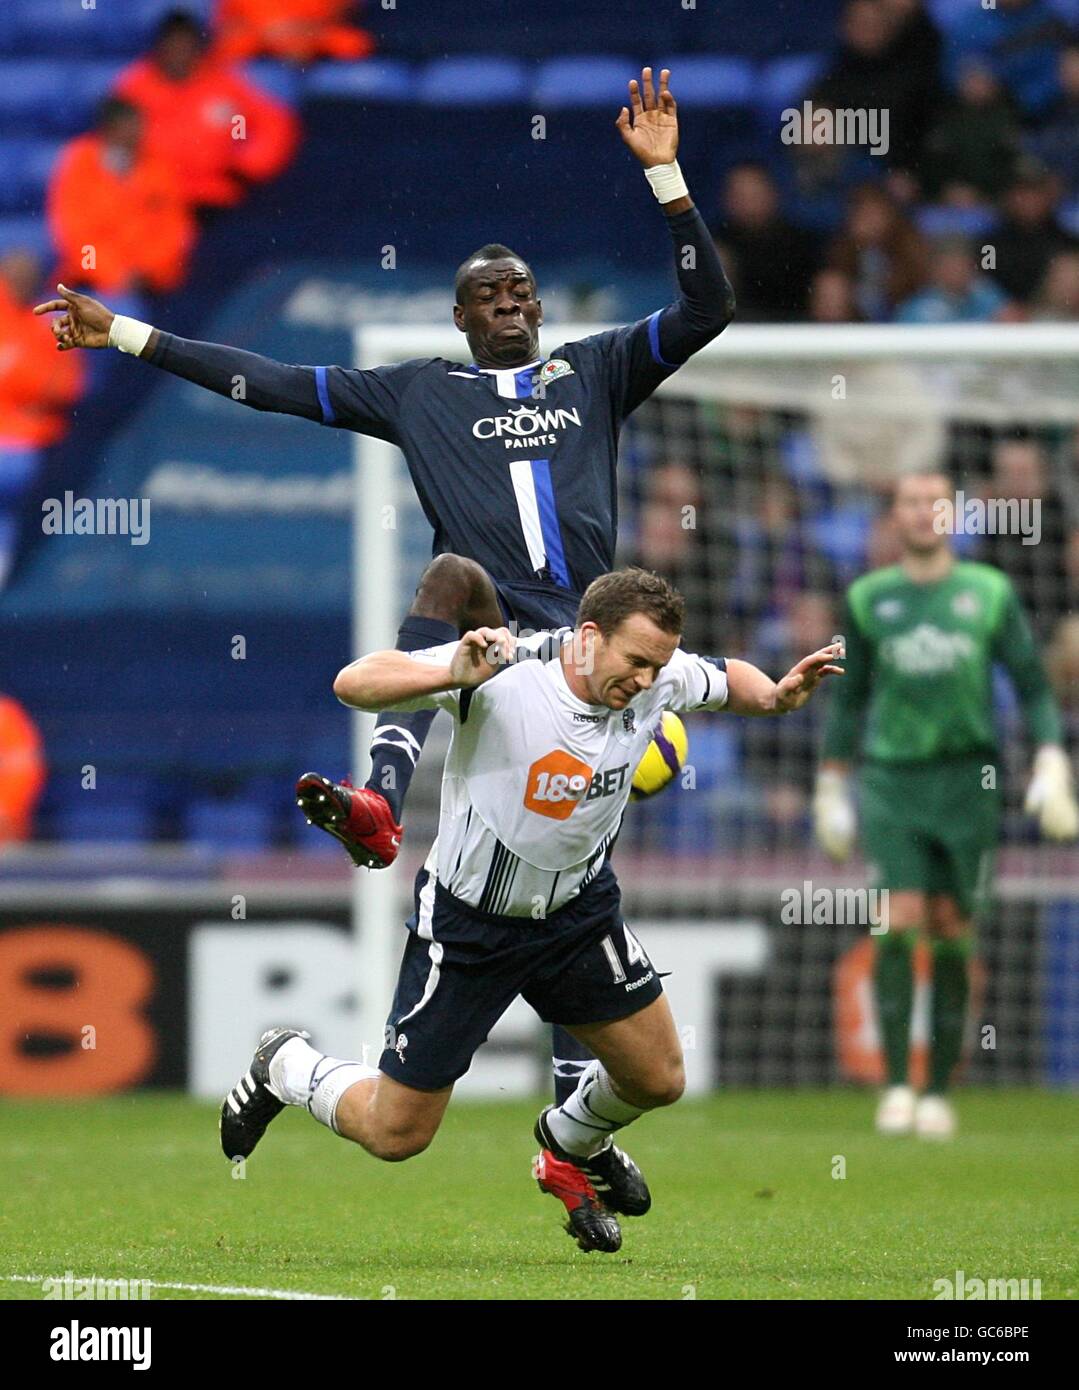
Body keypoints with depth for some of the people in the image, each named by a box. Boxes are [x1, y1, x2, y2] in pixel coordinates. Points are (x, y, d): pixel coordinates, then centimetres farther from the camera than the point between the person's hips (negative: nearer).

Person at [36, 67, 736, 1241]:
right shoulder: (419, 391, 16)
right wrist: (127, 337, 14)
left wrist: (663, 172, 1)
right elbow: (270, 384, 16)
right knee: (451, 573, -40)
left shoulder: (595, 372, 19)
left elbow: (706, 308, 10)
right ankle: (379, 806, -60)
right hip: (478, 626, -1)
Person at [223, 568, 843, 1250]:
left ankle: (573, 1146, 41)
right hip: (468, 919, -5)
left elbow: (728, 679, 10)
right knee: (396, 1134, 1)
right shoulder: (505, 671, -30)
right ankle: (286, 1066, 32)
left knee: (658, 1080, 6)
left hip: (579, 908, 5)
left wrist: (776, 695, -13)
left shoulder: (657, 677, -13)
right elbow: (354, 683, -33)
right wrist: (453, 675, -49)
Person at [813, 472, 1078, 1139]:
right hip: (892, 778, 0)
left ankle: (939, 1092, 8)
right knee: (900, 923, -14)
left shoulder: (991, 594, 6)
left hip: (968, 779, 0)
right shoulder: (868, 599, 8)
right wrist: (831, 787, 16)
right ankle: (896, 1085, -10)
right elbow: (850, 699, 17)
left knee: (952, 934, 0)